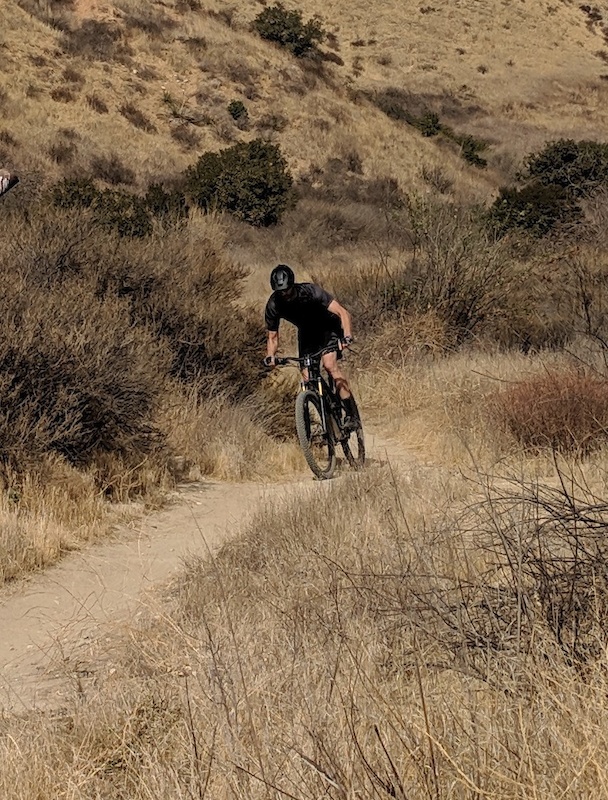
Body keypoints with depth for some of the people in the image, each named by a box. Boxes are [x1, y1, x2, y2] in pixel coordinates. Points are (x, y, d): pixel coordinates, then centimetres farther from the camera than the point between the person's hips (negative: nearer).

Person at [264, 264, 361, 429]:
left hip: (328, 327, -4)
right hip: (307, 333, 5)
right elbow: (272, 336, -8)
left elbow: (342, 313, -36)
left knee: (330, 364, -27)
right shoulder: (273, 305, -21)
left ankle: (352, 415, -27)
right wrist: (270, 355, -29)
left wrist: (347, 336, -52)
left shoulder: (310, 291, -32)